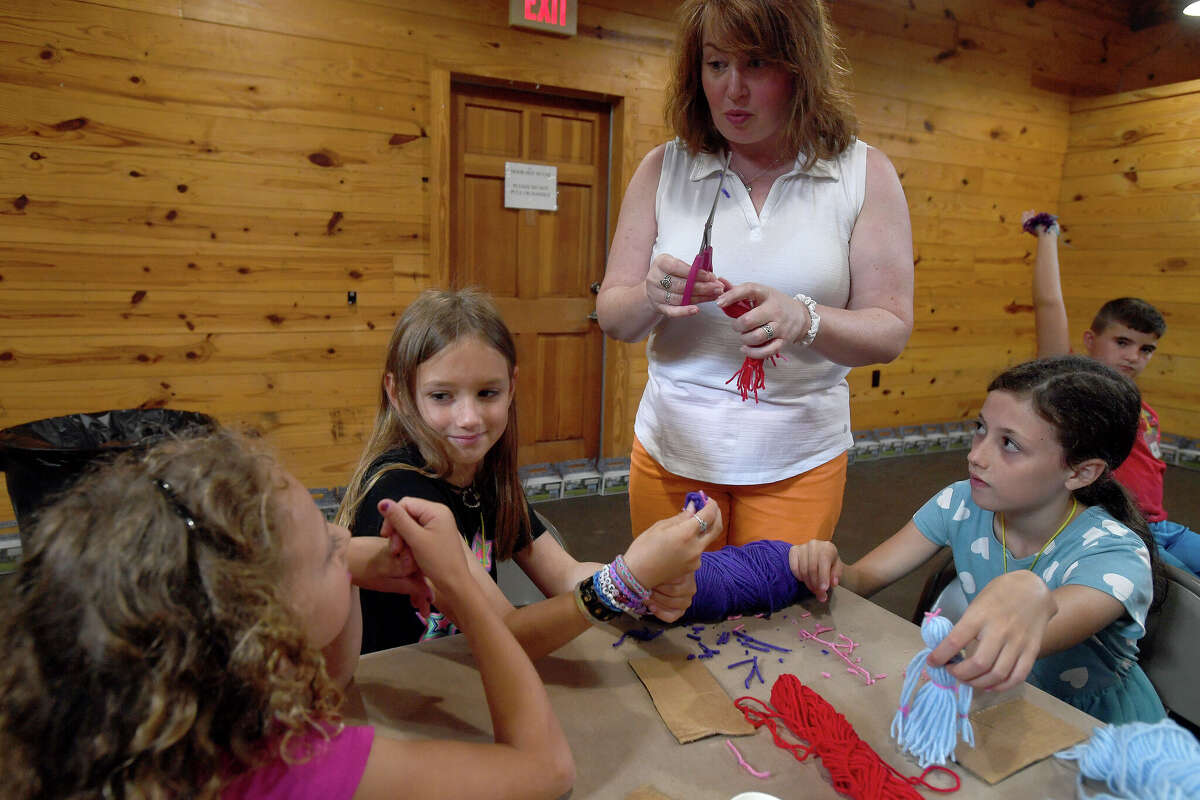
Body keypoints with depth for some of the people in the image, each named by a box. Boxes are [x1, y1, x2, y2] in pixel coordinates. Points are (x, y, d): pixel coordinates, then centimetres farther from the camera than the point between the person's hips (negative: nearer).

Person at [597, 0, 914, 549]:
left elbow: (891, 330, -5)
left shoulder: (865, 174, -2)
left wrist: (802, 318, -25)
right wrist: (652, 297, -22)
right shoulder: (663, 169, 0)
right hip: (670, 451, 1)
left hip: (798, 462, 0)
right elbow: (611, 315, 1)